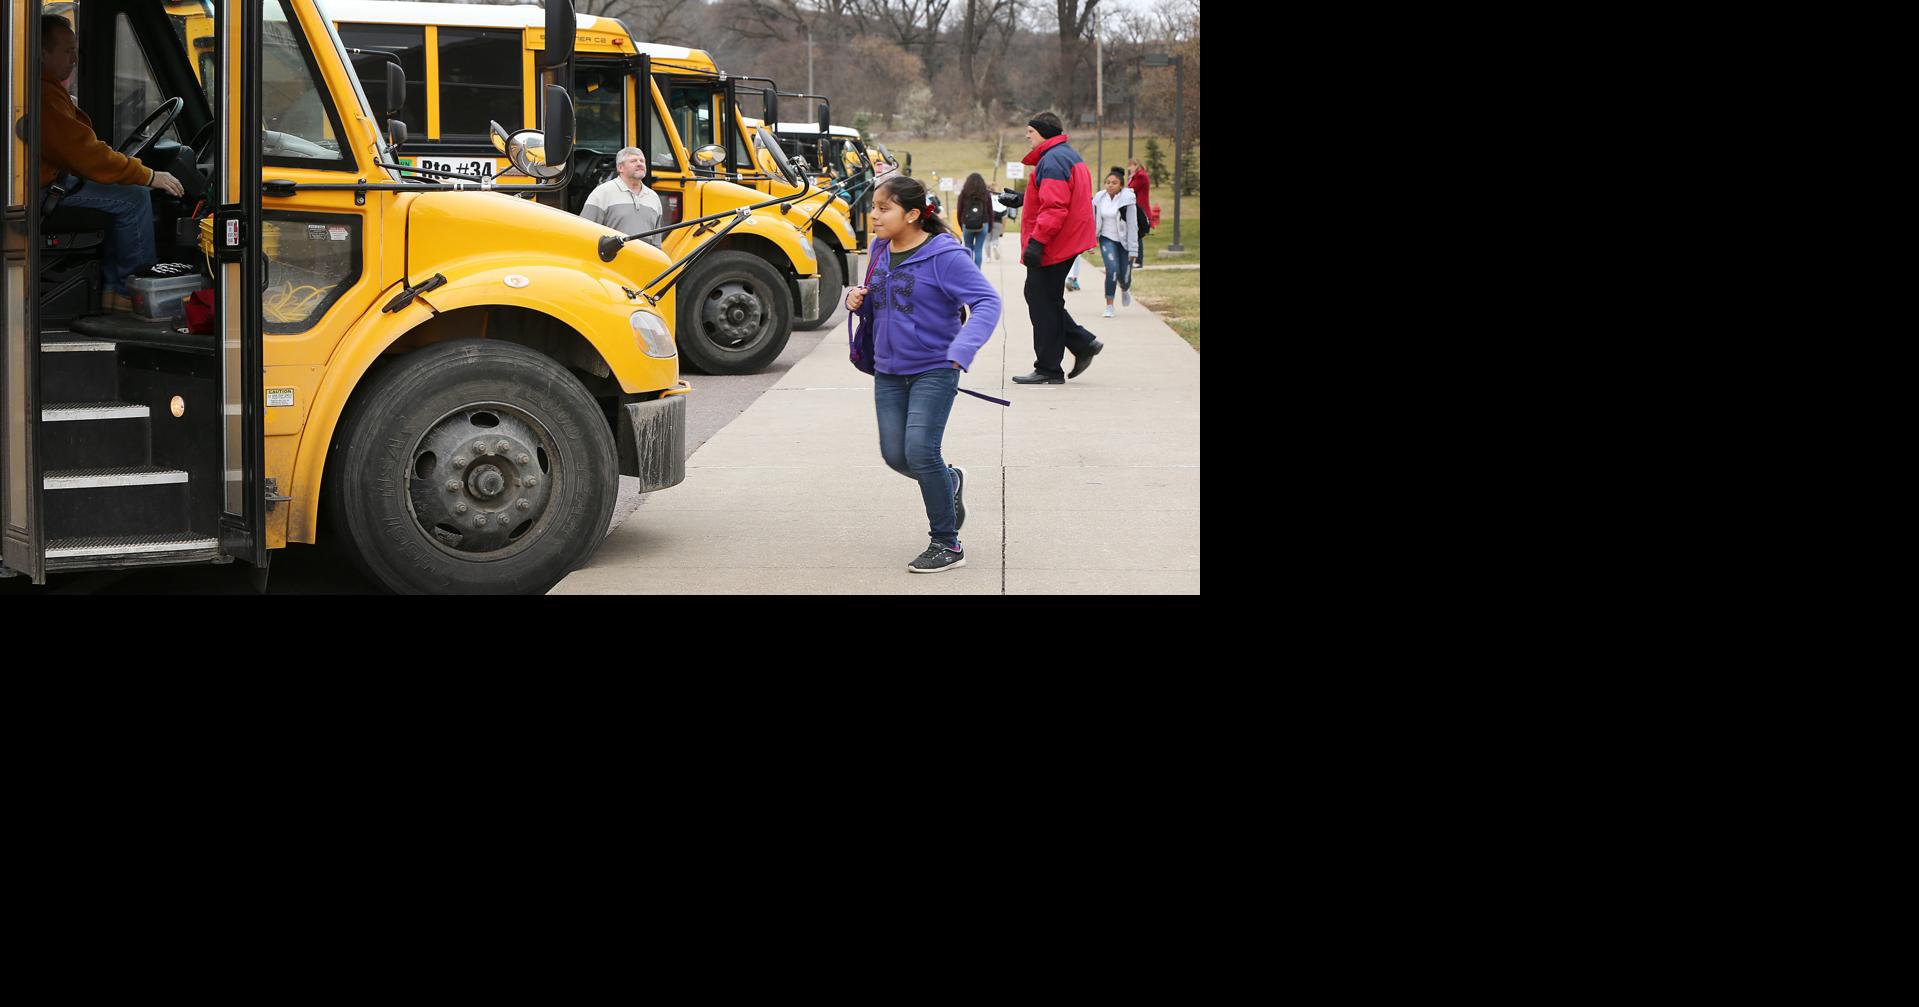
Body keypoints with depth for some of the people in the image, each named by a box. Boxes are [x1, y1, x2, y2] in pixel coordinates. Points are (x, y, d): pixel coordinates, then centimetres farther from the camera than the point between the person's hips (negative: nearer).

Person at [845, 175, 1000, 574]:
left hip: (933, 369, -7)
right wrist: (859, 300, -4)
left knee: (920, 450, -15)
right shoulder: (880, 250, 5)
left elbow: (987, 302, -22)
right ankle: (948, 481, 39)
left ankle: (947, 545, -1)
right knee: (895, 455, 7)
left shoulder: (943, 255, -17)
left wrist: (961, 351, -35)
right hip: (888, 372, 7)